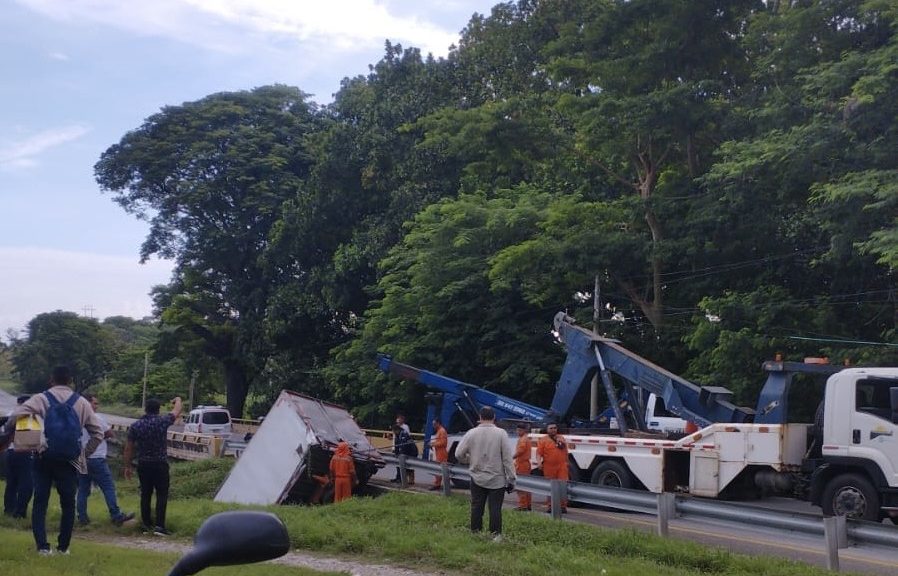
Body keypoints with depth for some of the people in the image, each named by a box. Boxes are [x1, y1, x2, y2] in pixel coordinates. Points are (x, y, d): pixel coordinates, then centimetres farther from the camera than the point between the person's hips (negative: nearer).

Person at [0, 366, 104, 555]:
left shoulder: (42, 399, 0)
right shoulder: (81, 403, 6)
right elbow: (98, 434, 7)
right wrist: (84, 453, 14)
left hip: (44, 458, -1)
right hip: (69, 461, 1)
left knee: (40, 502, 7)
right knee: (68, 504, 13)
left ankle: (42, 546, -1)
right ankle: (63, 546, 13)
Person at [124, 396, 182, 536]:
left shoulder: (135, 426, 0)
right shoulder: (162, 422, -8)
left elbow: (128, 448, 3)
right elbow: (176, 412, 10)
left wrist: (127, 467, 13)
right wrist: (178, 401, 31)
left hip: (143, 465, 4)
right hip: (160, 464, -4)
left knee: (145, 494, 13)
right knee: (162, 494, -1)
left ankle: (147, 524, 18)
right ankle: (159, 525, -9)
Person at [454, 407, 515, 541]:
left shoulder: (472, 433, -5)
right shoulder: (501, 433, -10)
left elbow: (459, 453, -3)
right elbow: (507, 458, -10)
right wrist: (511, 479, -4)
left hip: (477, 478, 2)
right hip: (497, 479, -2)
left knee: (476, 506, 12)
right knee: (495, 507, 2)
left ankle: (475, 532, 17)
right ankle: (495, 534, 0)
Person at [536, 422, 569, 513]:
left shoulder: (561, 438, 14)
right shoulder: (543, 440, 0)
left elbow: (566, 451, 22)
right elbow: (539, 453, -8)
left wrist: (567, 462, 21)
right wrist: (539, 462, -24)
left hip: (562, 467, 2)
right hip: (549, 467, -2)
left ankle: (563, 506, 1)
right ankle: (549, 506, 14)